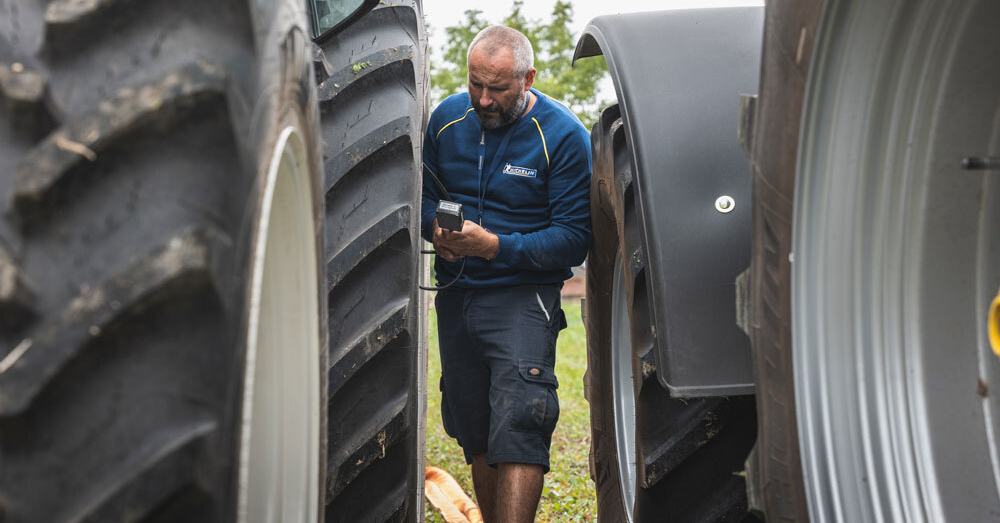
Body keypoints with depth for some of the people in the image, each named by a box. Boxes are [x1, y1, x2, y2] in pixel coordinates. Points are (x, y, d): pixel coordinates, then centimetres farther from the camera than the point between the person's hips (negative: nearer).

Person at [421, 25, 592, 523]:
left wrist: (496, 247, -25)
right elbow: (424, 190, 16)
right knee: (473, 426, 13)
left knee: (518, 425, -20)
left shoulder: (564, 136, -11)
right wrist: (436, 229, -8)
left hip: (523, 294, -5)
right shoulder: (448, 117, 4)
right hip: (455, 294, 6)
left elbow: (575, 234, -14)